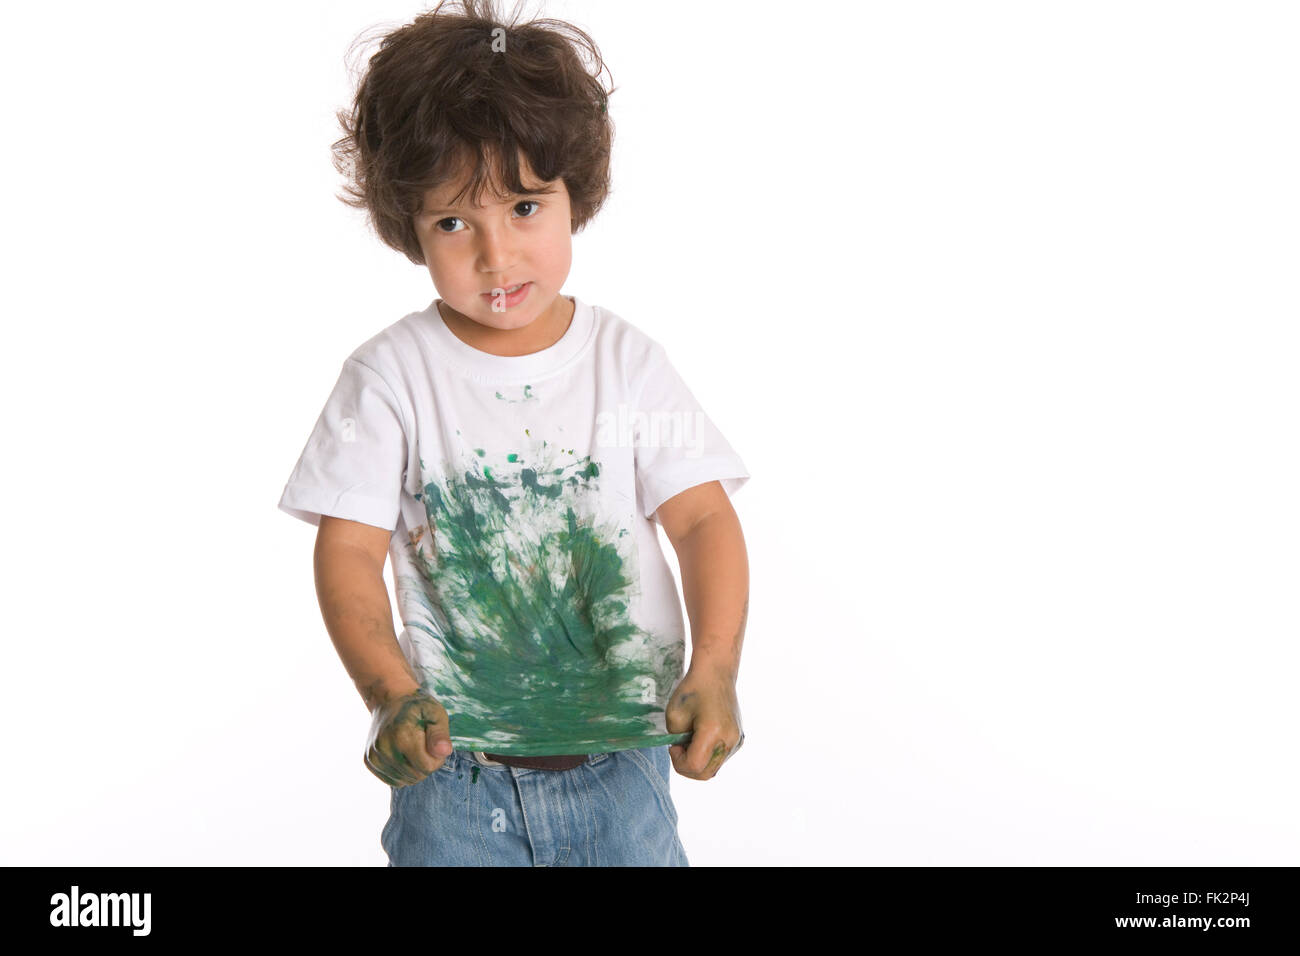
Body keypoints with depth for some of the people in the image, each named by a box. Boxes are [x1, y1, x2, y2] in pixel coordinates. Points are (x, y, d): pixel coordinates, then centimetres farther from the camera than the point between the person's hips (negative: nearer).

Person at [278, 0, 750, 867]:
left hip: (621, 756, 1)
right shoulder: (392, 375, -6)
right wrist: (390, 694, -25)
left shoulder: (627, 360, -3)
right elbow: (348, 551, -9)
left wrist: (715, 669, -22)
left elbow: (704, 519, -6)